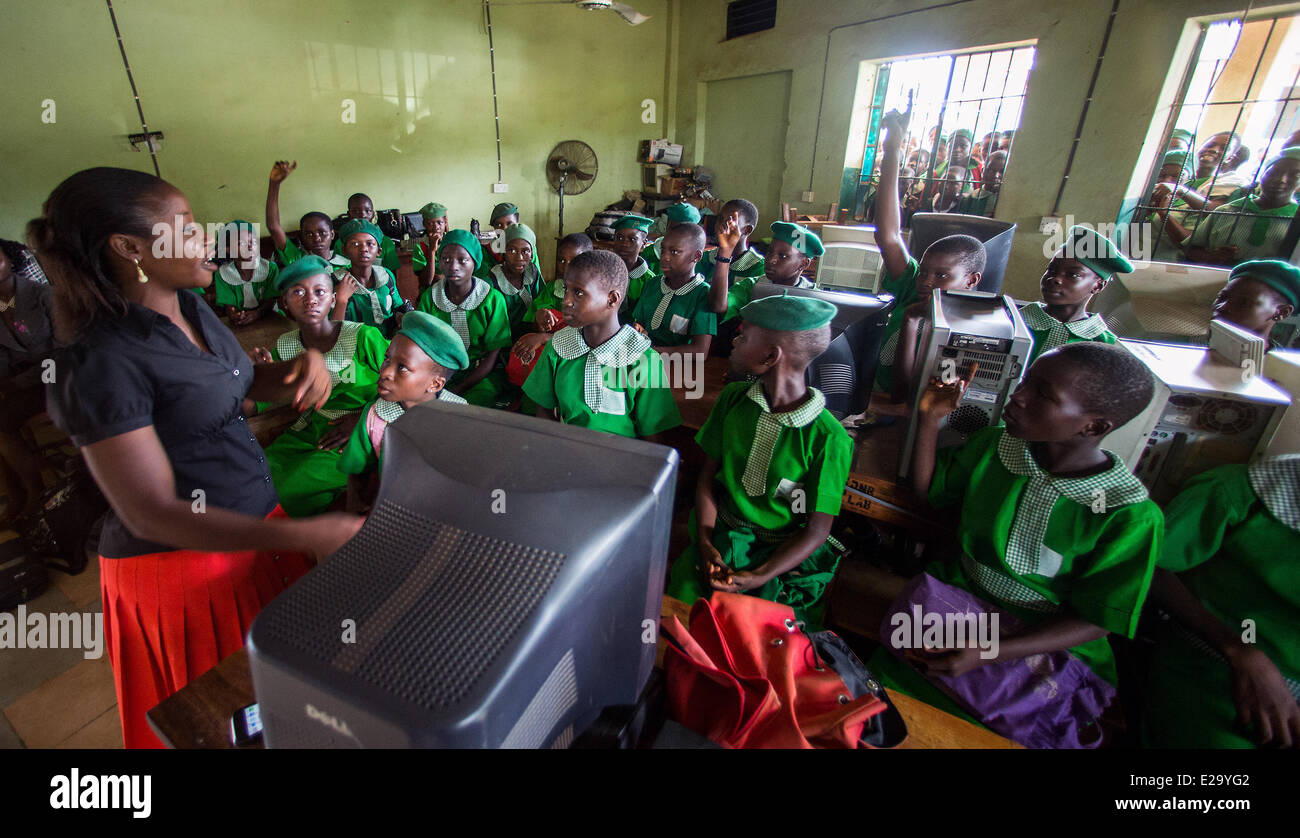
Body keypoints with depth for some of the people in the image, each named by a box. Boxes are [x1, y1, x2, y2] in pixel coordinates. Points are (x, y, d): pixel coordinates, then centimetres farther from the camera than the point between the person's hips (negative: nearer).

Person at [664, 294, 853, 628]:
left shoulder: (829, 439, -15)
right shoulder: (732, 399, 0)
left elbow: (816, 531, -8)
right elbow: (708, 476, 4)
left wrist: (757, 578, -20)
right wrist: (705, 543, -10)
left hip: (786, 555, -2)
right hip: (720, 536, 3)